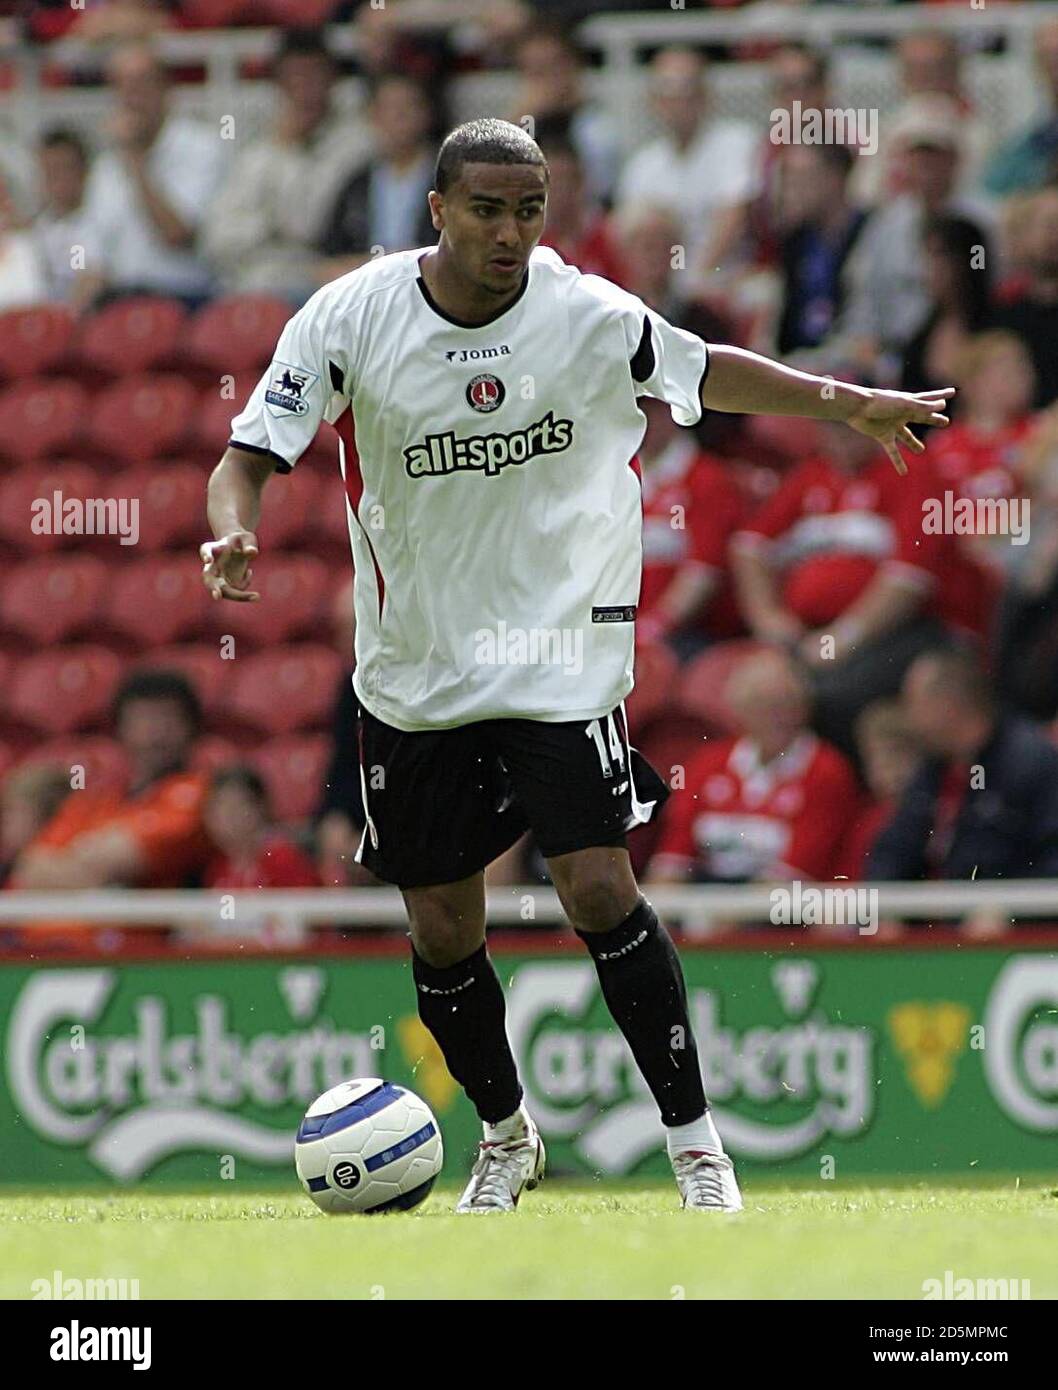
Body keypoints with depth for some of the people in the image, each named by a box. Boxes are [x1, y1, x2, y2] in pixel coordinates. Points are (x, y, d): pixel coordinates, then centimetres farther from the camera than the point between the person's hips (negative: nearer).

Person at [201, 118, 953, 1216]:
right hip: (414, 665, 2)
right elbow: (251, 454, -7)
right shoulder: (353, 315, -9)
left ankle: (693, 1139, -5)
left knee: (597, 888, -16)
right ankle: (506, 1139, 31)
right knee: (441, 931, 7)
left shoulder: (585, 313, -7)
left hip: (560, 652, -1)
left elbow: (703, 371, 12)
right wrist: (230, 534, -28)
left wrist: (846, 403, 12)